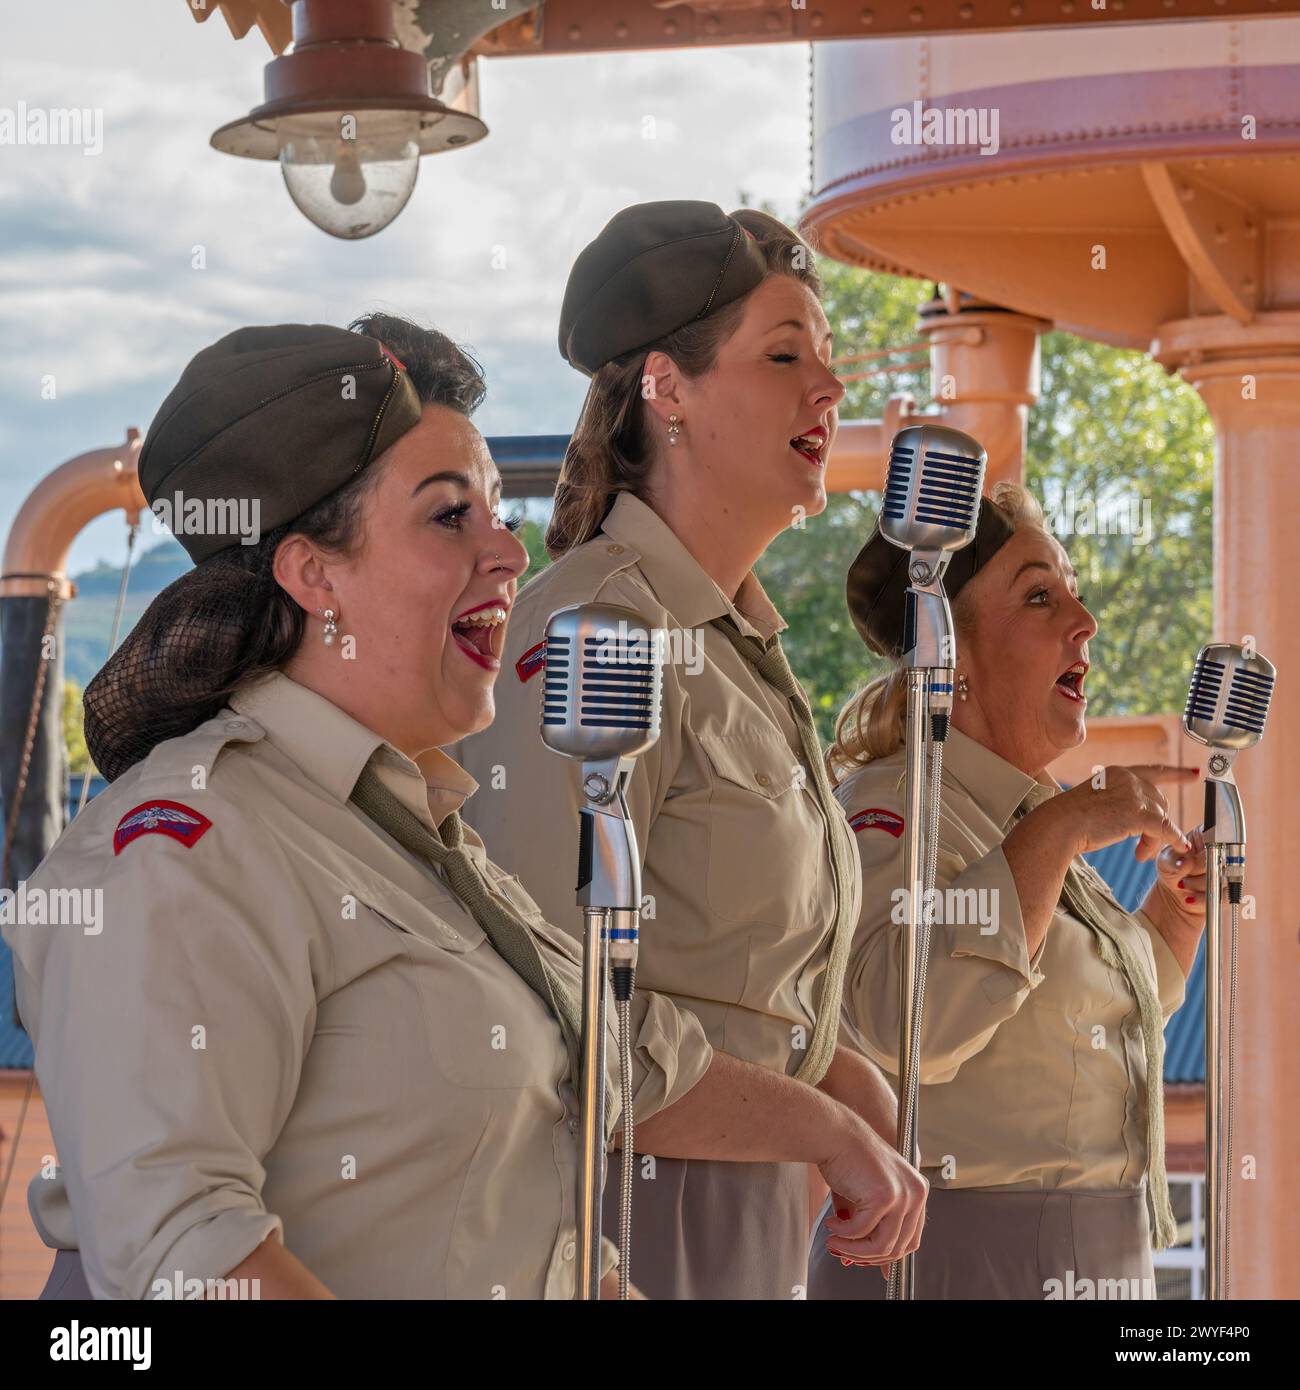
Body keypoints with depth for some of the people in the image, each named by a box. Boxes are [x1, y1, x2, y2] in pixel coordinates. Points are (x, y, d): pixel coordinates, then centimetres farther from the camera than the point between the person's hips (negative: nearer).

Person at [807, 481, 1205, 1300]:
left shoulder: (1036, 815, 12)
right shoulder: (886, 813, -15)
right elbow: (907, 1023, -34)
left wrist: (1178, 905, 9)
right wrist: (1060, 829, -28)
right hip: (963, 1262, -9)